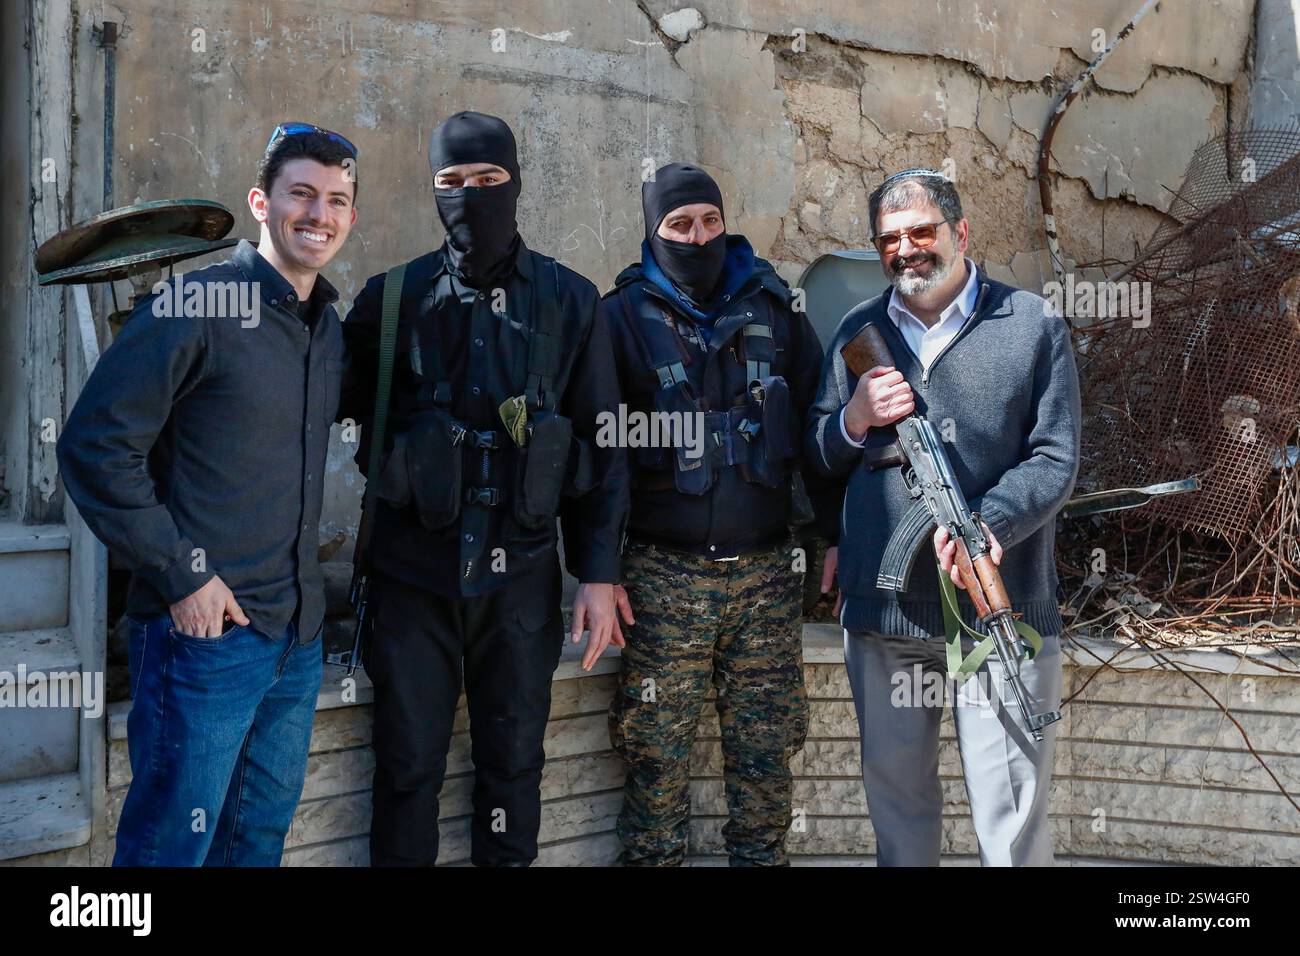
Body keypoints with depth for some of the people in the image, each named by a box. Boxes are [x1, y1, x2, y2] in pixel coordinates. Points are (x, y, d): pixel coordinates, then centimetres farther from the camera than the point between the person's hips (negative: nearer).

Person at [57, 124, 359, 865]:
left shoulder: (330, 326, 10)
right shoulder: (198, 304, -12)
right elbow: (95, 446, -15)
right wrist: (179, 576, -15)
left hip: (298, 634, 7)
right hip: (204, 631, -7)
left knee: (263, 831, 19)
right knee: (174, 840, 4)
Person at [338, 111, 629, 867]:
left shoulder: (569, 302, 2)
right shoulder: (394, 297, 2)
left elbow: (603, 443, 2)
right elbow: (337, 400, 10)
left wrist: (600, 574, -1)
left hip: (521, 574, 0)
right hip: (414, 570, 0)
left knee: (515, 761, 12)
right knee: (408, 766, 7)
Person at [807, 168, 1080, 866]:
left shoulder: (1032, 325, 2)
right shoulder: (860, 331, 12)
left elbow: (1055, 460, -3)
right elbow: (817, 458, 16)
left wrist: (988, 523, -20)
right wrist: (854, 420, -7)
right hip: (881, 609, 3)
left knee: (1011, 814, 1)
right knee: (896, 796, 15)